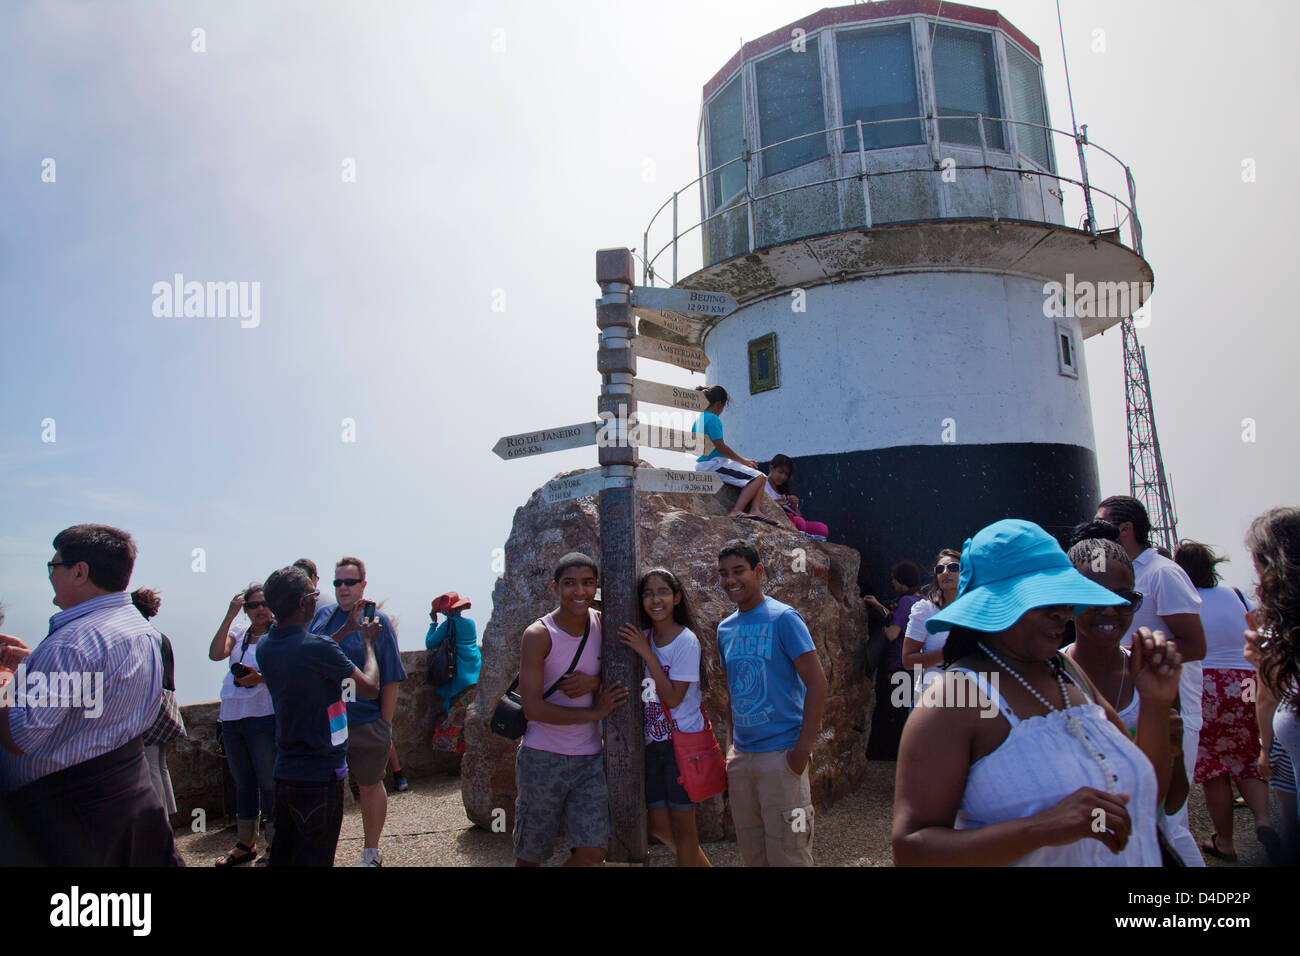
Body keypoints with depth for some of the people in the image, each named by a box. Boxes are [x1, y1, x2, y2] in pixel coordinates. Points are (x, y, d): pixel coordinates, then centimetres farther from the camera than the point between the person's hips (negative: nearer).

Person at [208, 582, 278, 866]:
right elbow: (215, 654, -6)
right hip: (231, 717, 6)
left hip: (264, 716, -6)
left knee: (269, 782, -1)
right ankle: (245, 844, 31)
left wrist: (260, 677, -25)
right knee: (242, 782, 17)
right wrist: (230, 615, -11)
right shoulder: (238, 632, 12)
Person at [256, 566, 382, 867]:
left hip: (284, 771, 8)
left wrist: (344, 631, 24)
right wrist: (368, 643, 2)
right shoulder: (319, 648, -23)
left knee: (282, 853, 18)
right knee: (314, 857, 4)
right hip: (320, 773, -7)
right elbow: (370, 689, -13)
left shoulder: (264, 647, 1)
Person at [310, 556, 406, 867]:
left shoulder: (378, 621, -7)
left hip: (366, 724, -3)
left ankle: (371, 852, 29)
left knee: (370, 786, 13)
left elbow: (390, 680, -6)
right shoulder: (322, 616, 4)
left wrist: (385, 725, -7)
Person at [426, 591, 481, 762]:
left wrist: (433, 622, 12)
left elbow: (429, 644, 1)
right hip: (478, 679, 6)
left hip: (462, 683, -6)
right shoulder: (471, 623, 14)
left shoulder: (449, 625, -4)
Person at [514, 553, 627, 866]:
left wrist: (594, 683, -12)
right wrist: (594, 713, -13)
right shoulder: (538, 635, -12)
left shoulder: (603, 623, 1)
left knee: (592, 853, -2)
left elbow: (620, 677, 9)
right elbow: (533, 708, -15)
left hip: (589, 759, 3)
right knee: (530, 855, 9)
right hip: (542, 758, -3)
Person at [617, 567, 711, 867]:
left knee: (682, 827, 3)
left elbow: (673, 698, -19)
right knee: (659, 827, 12)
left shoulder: (686, 641, -14)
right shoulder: (643, 638, 4)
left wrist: (646, 653, -21)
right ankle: (701, 864, 31)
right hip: (652, 741, 6)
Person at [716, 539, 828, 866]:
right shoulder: (725, 629, 10)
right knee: (752, 854, 14)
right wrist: (732, 747, 10)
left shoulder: (783, 618, -9)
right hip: (741, 755, 6)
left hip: (782, 754, -6)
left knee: (787, 855, 0)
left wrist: (803, 750, -18)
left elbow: (817, 682, -13)